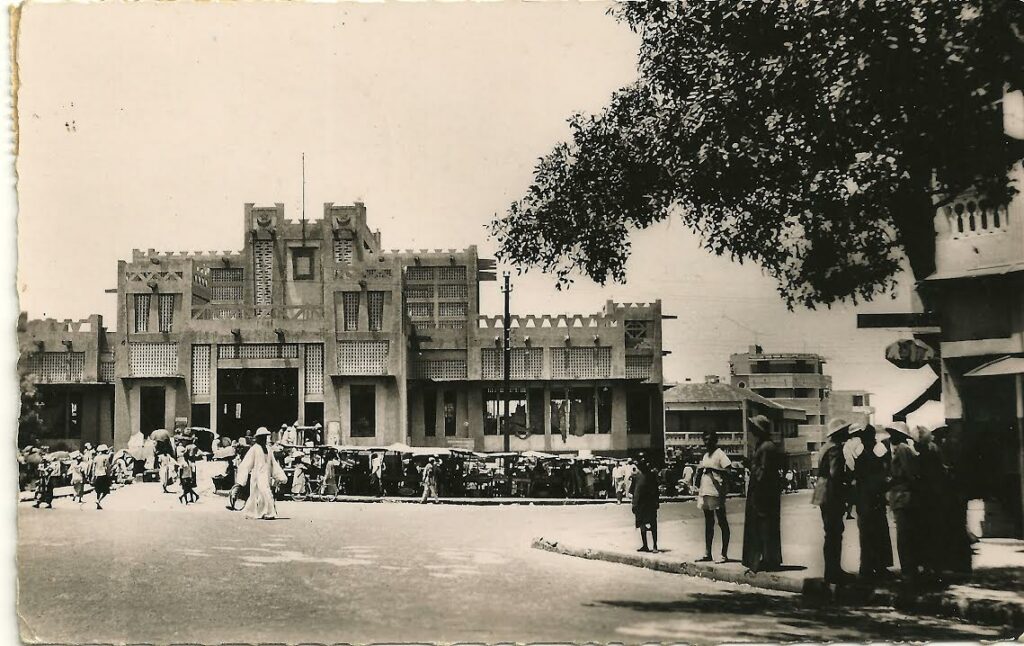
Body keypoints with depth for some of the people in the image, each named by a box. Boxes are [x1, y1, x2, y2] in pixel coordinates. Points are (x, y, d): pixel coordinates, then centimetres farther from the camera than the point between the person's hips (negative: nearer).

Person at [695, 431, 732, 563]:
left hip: (716, 493, -9)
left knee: (722, 523, -4)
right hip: (705, 492, 9)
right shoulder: (706, 455, 19)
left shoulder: (720, 454, -7)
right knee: (708, 524, 11)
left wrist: (711, 469, -21)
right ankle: (707, 554, 15)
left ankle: (724, 555, -4)